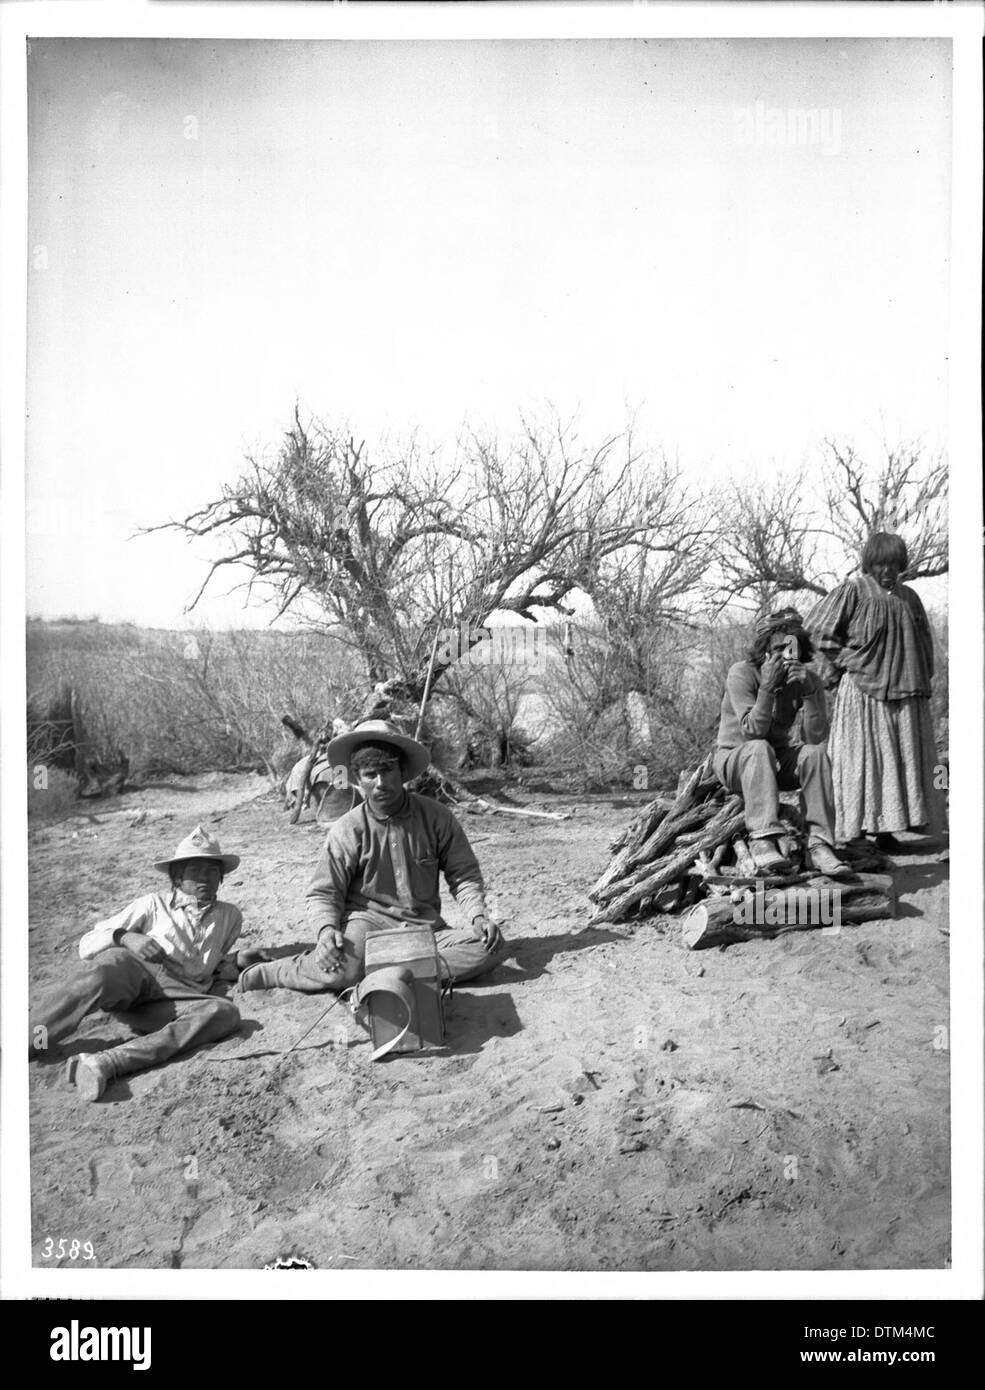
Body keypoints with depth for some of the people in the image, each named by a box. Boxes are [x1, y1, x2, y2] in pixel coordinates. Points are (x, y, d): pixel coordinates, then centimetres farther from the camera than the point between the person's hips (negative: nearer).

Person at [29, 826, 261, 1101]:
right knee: (113, 963, -39)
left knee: (225, 1013, -33)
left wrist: (239, 961, 13)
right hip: (129, 973, -2)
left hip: (178, 995, 2)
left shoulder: (229, 916, 27)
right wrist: (124, 937, -5)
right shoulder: (155, 904, 20)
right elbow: (87, 944, 15)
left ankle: (107, 1062, -45)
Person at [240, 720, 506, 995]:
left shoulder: (435, 816, -2)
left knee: (489, 947, -22)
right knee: (345, 967, -35)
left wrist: (478, 915, -12)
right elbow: (324, 893, -2)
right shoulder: (347, 830, -6)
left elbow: (463, 874, 6)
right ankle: (270, 973, -6)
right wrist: (326, 929, -23)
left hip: (425, 925, 3)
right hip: (367, 920, -3)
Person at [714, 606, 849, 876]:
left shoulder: (808, 680, -8)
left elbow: (816, 736, -21)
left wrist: (809, 692, -32)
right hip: (735, 757, -4)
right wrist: (767, 687, -37)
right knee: (760, 749, -36)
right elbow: (753, 732, -27)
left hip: (778, 762, 4)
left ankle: (819, 844, -30)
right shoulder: (741, 674, -19)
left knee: (816, 753, -25)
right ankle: (762, 840, -44)